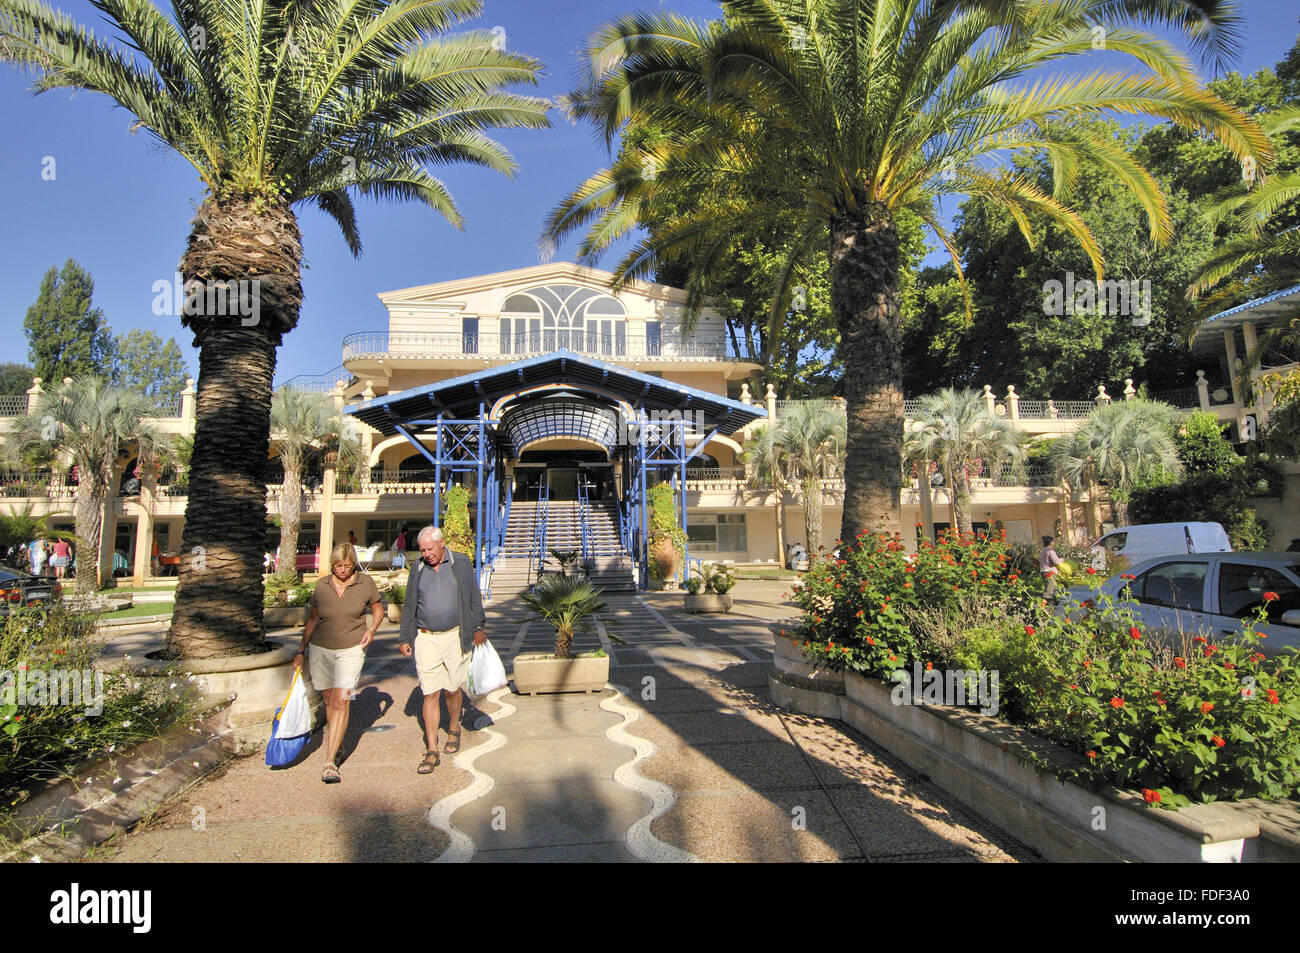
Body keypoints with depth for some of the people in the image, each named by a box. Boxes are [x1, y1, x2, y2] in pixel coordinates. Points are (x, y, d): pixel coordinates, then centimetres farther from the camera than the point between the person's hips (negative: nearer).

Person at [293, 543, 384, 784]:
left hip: (351, 649, -3)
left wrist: (371, 629, -5)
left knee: (340, 700, -13)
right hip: (321, 649, 3)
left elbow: (378, 609, 12)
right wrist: (301, 651, 11)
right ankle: (334, 743, 33)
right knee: (329, 701, 11)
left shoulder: (366, 583, -3)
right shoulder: (321, 585, 1)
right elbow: (313, 619, 12)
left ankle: (330, 763, -10)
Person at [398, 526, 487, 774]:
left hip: (455, 637, -1)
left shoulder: (461, 563, 1)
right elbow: (409, 606, 13)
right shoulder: (417, 568, 7)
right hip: (426, 639, 1)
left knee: (452, 689, 8)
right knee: (430, 693, -1)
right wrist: (405, 638, 11)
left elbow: (474, 599, 6)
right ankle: (431, 751, 6)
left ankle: (454, 729, 36)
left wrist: (479, 628, 4)